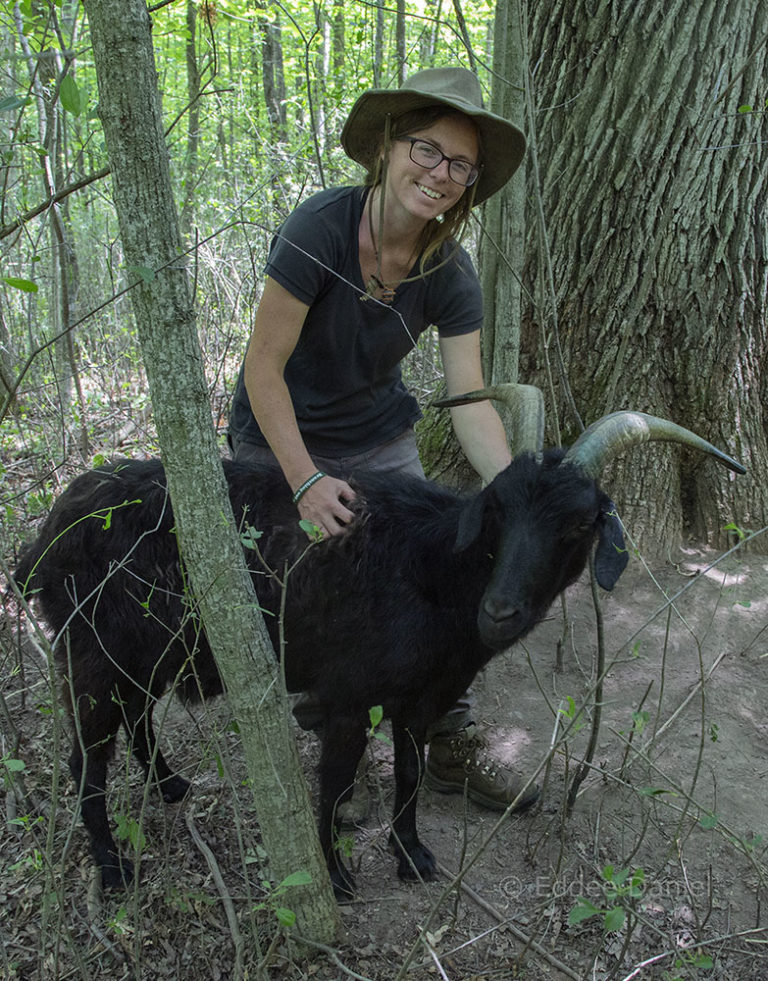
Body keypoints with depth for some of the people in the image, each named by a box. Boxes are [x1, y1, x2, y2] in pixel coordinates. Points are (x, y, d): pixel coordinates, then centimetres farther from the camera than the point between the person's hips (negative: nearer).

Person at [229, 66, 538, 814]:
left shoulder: (449, 275, -13)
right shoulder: (321, 228, -27)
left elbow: (471, 403, -15)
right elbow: (264, 368, -24)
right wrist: (306, 483, -28)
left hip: (380, 438, 4)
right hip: (279, 440, -3)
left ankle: (453, 747, 18)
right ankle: (309, 710, 37)